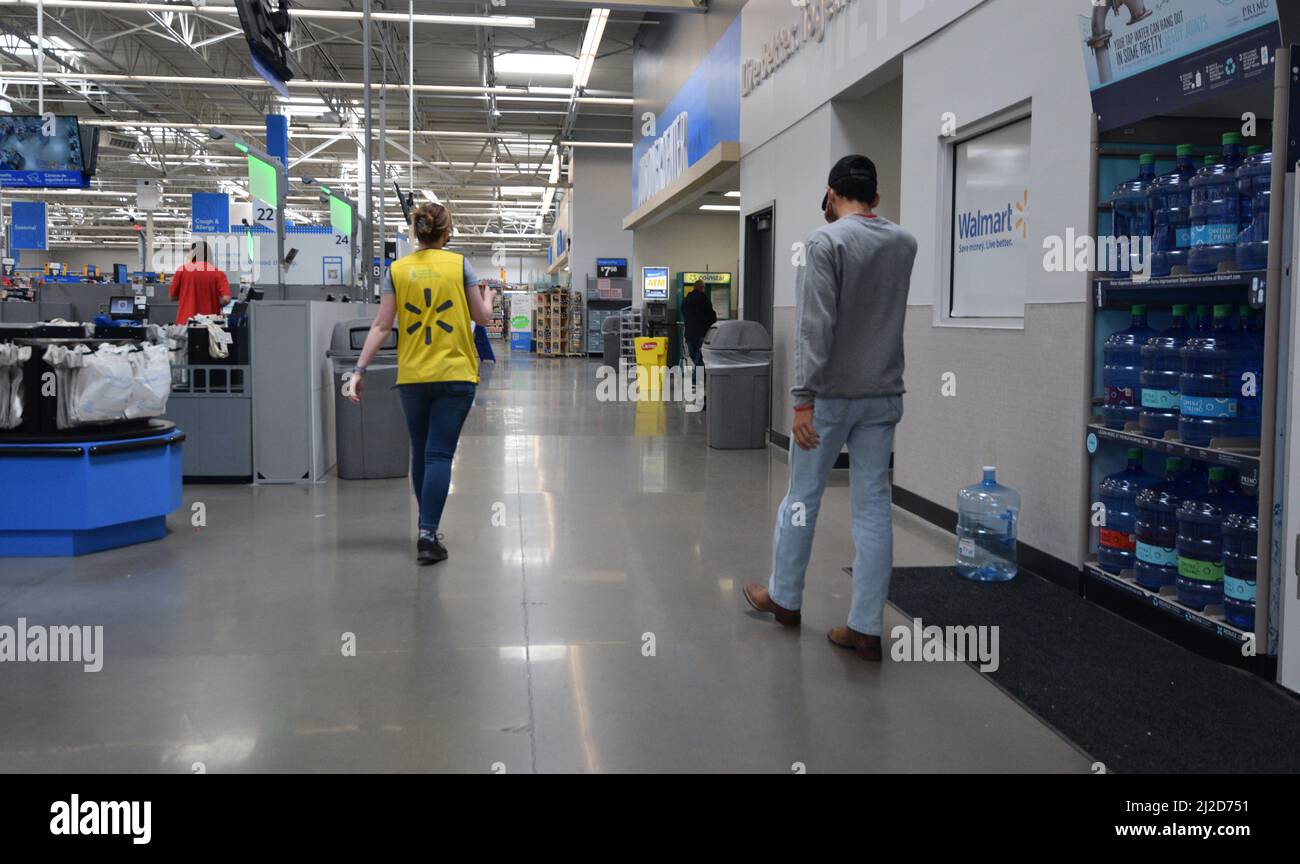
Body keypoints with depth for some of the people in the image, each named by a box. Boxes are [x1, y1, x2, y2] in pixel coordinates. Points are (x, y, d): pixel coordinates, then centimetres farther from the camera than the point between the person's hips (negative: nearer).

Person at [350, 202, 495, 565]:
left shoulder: (396, 270, 3)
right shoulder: (459, 265, -1)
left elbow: (381, 326, -2)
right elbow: (482, 317, 5)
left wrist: (359, 369, 1)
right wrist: (488, 297, 27)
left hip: (413, 377, 2)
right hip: (455, 375, -2)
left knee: (420, 453, 16)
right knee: (440, 455, -4)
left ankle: (427, 527, 30)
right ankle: (428, 534, -13)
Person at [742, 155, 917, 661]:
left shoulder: (825, 241, -11)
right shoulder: (904, 243, 7)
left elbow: (815, 327, -19)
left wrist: (803, 398, -19)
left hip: (832, 394, -5)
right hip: (884, 395, 5)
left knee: (803, 496, 11)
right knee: (873, 506, 5)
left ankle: (784, 598, 28)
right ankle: (866, 628, 6)